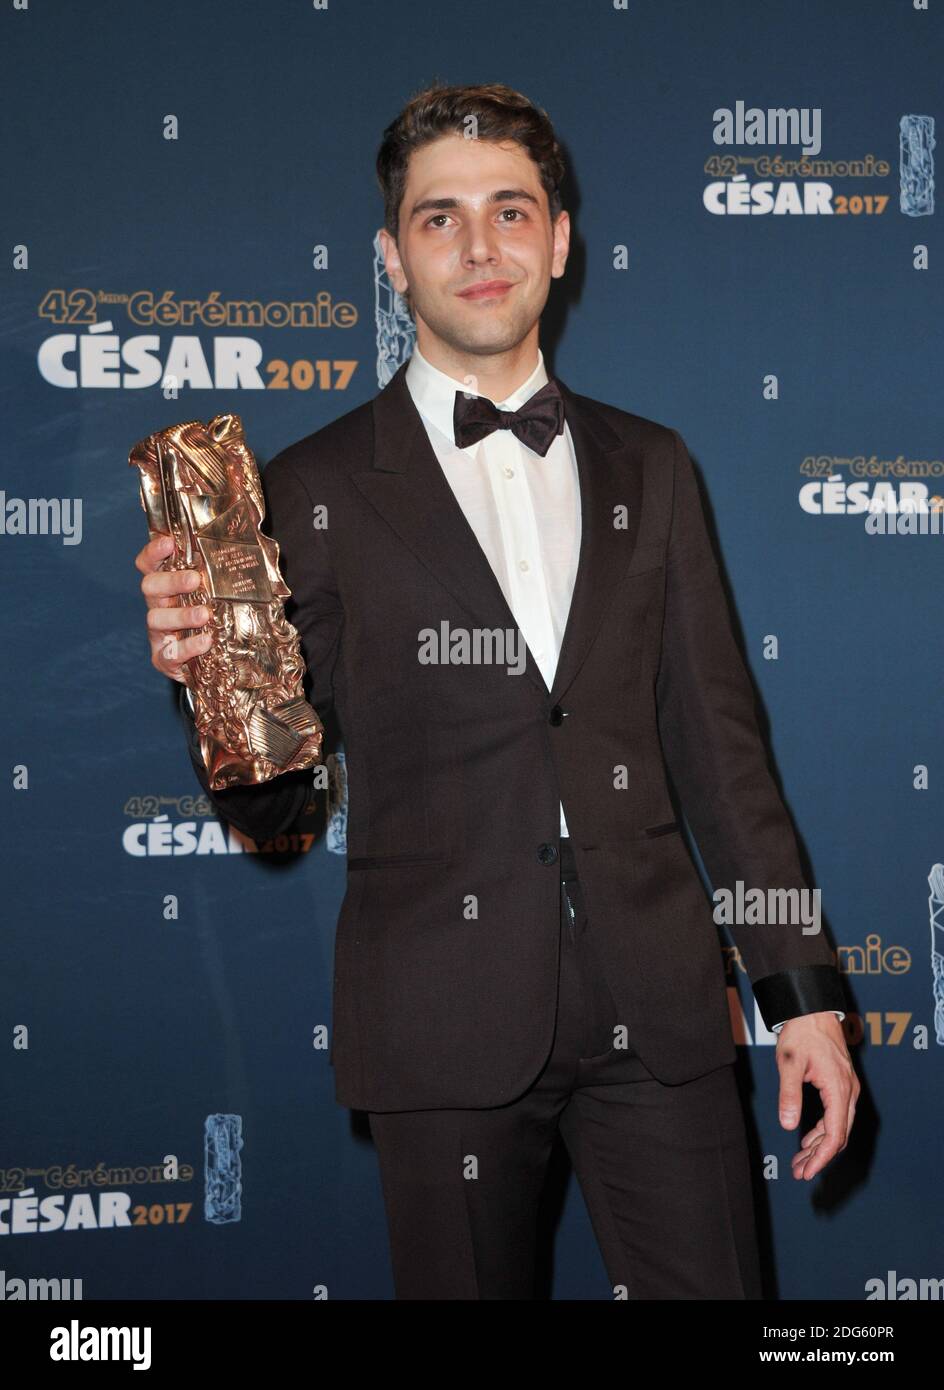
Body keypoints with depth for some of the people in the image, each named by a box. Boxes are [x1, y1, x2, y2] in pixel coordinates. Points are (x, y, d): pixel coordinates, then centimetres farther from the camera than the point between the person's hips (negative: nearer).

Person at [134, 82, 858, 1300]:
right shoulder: (316, 491, 0)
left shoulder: (648, 468, 10)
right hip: (446, 1014, -2)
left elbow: (717, 742, 12)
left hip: (657, 1011, 3)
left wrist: (801, 992, 8)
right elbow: (267, 806, 3)